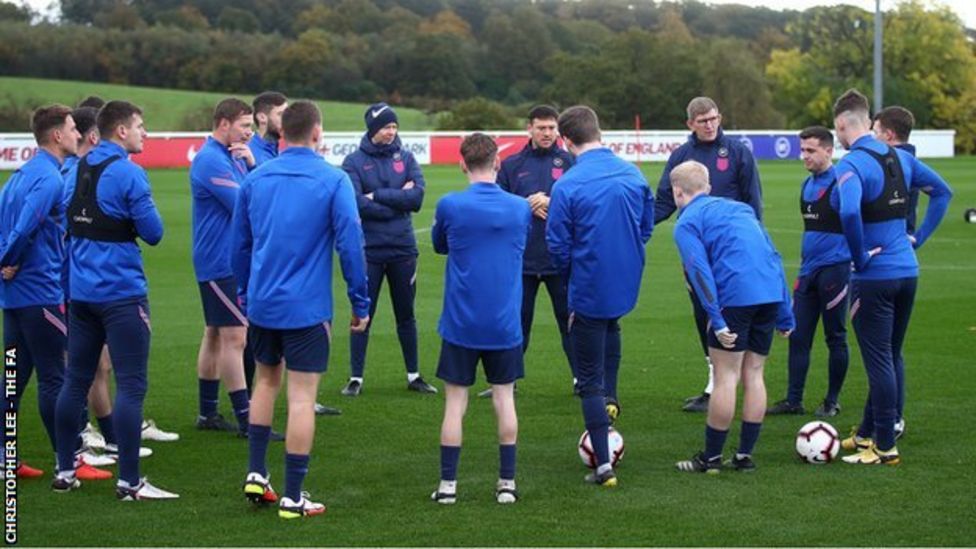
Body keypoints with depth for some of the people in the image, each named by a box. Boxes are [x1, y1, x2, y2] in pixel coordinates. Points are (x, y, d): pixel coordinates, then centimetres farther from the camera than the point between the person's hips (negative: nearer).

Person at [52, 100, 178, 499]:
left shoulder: (79, 168, 10)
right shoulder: (128, 173, -13)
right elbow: (153, 232, -11)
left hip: (81, 290, 8)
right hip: (121, 293, -7)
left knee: (76, 380, 14)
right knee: (131, 386, -4)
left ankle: (64, 470, 20)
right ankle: (129, 482, -4)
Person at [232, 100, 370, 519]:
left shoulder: (255, 178, 5)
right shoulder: (333, 181, -9)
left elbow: (239, 244, 12)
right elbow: (350, 245, -10)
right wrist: (360, 304, -2)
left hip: (261, 305, 5)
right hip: (307, 308, -5)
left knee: (266, 380, 24)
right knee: (302, 397, 0)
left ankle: (256, 474, 21)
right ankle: (292, 497, 2)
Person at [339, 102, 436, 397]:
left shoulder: (405, 158, 5)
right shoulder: (354, 162, -4)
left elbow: (417, 197, -9)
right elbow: (356, 203, -17)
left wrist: (377, 196, -14)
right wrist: (397, 201, -12)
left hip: (403, 249, 3)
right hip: (368, 250, -3)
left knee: (406, 315, 12)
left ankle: (414, 375, 22)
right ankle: (356, 377, 11)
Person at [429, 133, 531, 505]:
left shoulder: (450, 206, -9)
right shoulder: (521, 209, -1)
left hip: (460, 324, -2)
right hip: (505, 325, 2)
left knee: (455, 400, 5)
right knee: (504, 396, 11)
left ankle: (448, 484, 7)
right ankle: (507, 482, 12)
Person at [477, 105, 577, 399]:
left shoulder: (569, 162, 1)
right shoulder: (512, 165, 8)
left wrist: (550, 203, -16)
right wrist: (528, 206, -9)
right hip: (521, 256, 2)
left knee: (570, 319, 4)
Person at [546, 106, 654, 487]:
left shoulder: (567, 185, -18)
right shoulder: (633, 174, -1)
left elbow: (557, 246, -11)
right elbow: (647, 226, 10)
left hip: (589, 289, -5)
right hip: (627, 285, 5)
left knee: (589, 380, 5)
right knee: (611, 326, 40)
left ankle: (604, 466, 5)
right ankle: (610, 398, 32)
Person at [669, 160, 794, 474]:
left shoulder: (687, 222, 5)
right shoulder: (740, 208, 26)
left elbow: (700, 272, -9)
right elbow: (773, 256, 23)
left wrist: (717, 320, -13)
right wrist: (785, 316, 23)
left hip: (735, 296, -6)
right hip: (772, 293, 6)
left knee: (726, 376, 1)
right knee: (753, 373, 13)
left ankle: (711, 457, 9)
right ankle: (745, 455, 17)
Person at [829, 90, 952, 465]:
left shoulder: (851, 165, -16)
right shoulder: (900, 158, 8)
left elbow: (849, 212, -33)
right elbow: (942, 192, 18)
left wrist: (860, 258, -19)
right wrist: (919, 237, 14)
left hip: (874, 277, -8)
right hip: (907, 272, 8)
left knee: (879, 360, -1)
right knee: (891, 356, 16)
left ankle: (885, 447, 3)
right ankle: (869, 432, 29)